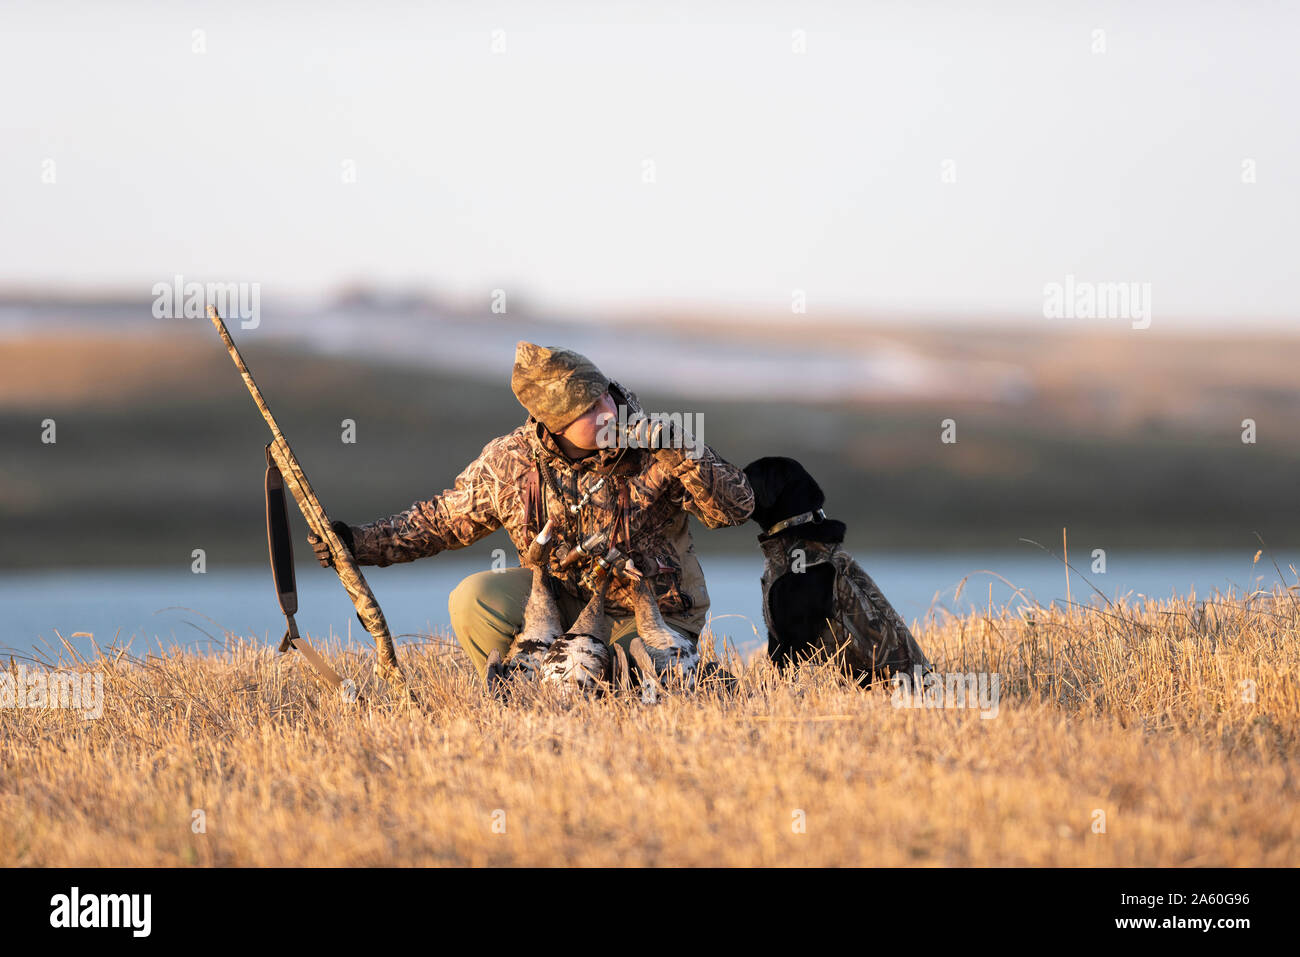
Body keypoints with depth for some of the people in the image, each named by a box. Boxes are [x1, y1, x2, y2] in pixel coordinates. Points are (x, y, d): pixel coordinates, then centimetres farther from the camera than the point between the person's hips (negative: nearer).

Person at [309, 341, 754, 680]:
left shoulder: (652, 449, -16)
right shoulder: (509, 462, -9)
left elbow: (735, 508, -15)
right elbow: (444, 518, 6)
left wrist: (686, 457, -32)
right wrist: (362, 543, -2)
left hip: (650, 616, -2)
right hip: (562, 601, 2)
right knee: (473, 600, -22)